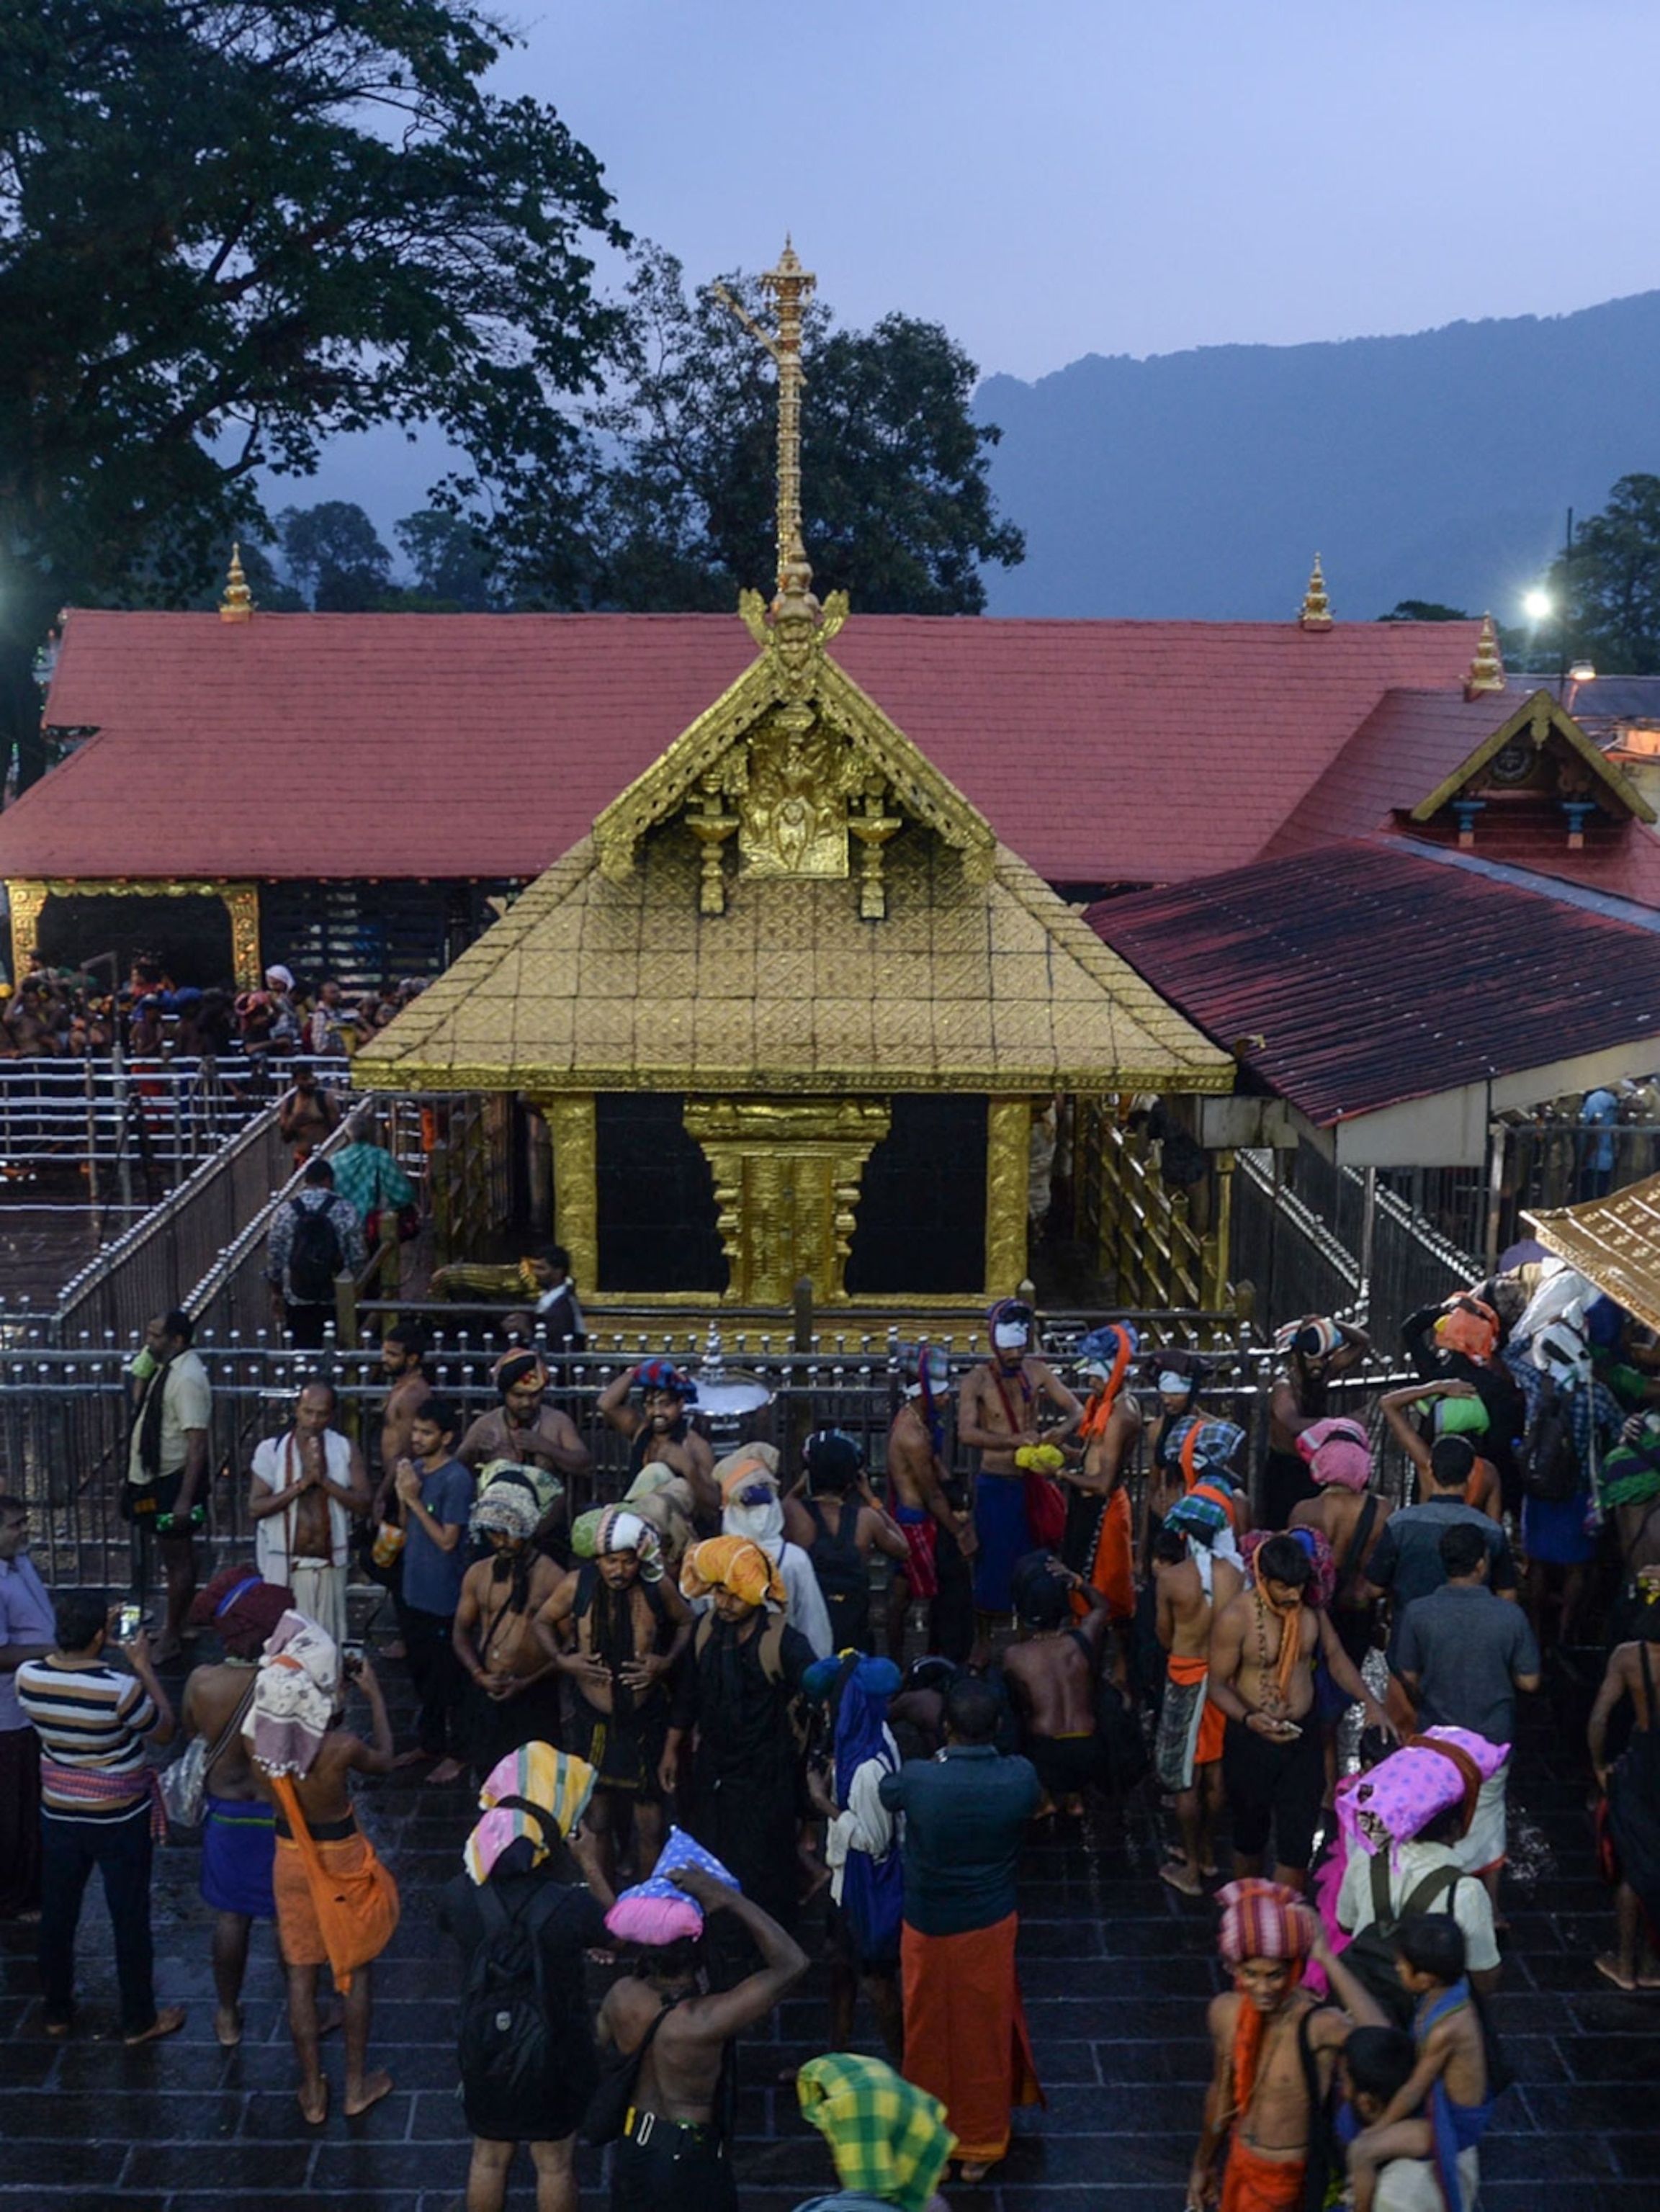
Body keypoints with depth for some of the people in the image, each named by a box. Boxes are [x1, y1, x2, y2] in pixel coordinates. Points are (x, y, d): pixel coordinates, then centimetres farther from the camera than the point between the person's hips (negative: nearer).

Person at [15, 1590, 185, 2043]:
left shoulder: (27, 1677, -14)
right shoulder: (121, 1688, -29)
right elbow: (165, 1732, -11)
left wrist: (94, 1639, 8)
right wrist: (144, 1667, -10)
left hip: (58, 1816, 5)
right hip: (121, 1820, -4)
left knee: (57, 1916, 20)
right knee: (130, 1920, 11)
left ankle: (57, 2012, 36)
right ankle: (139, 2021, 24)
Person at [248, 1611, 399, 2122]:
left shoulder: (256, 1739, -22)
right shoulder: (342, 1748, -32)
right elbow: (384, 1761, -8)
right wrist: (375, 1696, 2)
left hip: (291, 1856, 3)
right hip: (342, 1859, -3)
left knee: (301, 1975, 18)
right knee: (355, 1969, 19)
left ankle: (312, 2093, 32)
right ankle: (357, 2085, 33)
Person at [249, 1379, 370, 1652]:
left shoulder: (346, 1449, 1)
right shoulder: (272, 1450, -4)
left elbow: (363, 1505, -5)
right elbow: (255, 1508, -10)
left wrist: (324, 1480, -17)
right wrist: (301, 1483, -18)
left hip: (329, 1565, 1)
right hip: (285, 1565, -1)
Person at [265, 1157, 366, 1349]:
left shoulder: (285, 1212, -4)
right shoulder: (346, 1211, -7)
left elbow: (274, 1257, 1)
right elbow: (358, 1256, -4)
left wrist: (276, 1292, 13)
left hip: (297, 1299, 1)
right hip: (337, 1298, -1)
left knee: (302, 1351, 9)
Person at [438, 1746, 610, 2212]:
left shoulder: (459, 1894, -22)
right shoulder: (571, 1906, -32)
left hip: (484, 2053, 3)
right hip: (553, 2059, -3)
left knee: (489, 2159, 26)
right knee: (555, 2165, 22)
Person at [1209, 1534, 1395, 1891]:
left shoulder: (1311, 1605, -6)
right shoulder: (1236, 1618, -21)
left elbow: (1335, 1655, 6)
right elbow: (1217, 1684, -15)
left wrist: (1368, 1701, -8)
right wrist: (1249, 1719, -33)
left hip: (1303, 1736, 3)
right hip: (1252, 1740, -3)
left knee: (1298, 1836, 1)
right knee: (1251, 1829, 18)